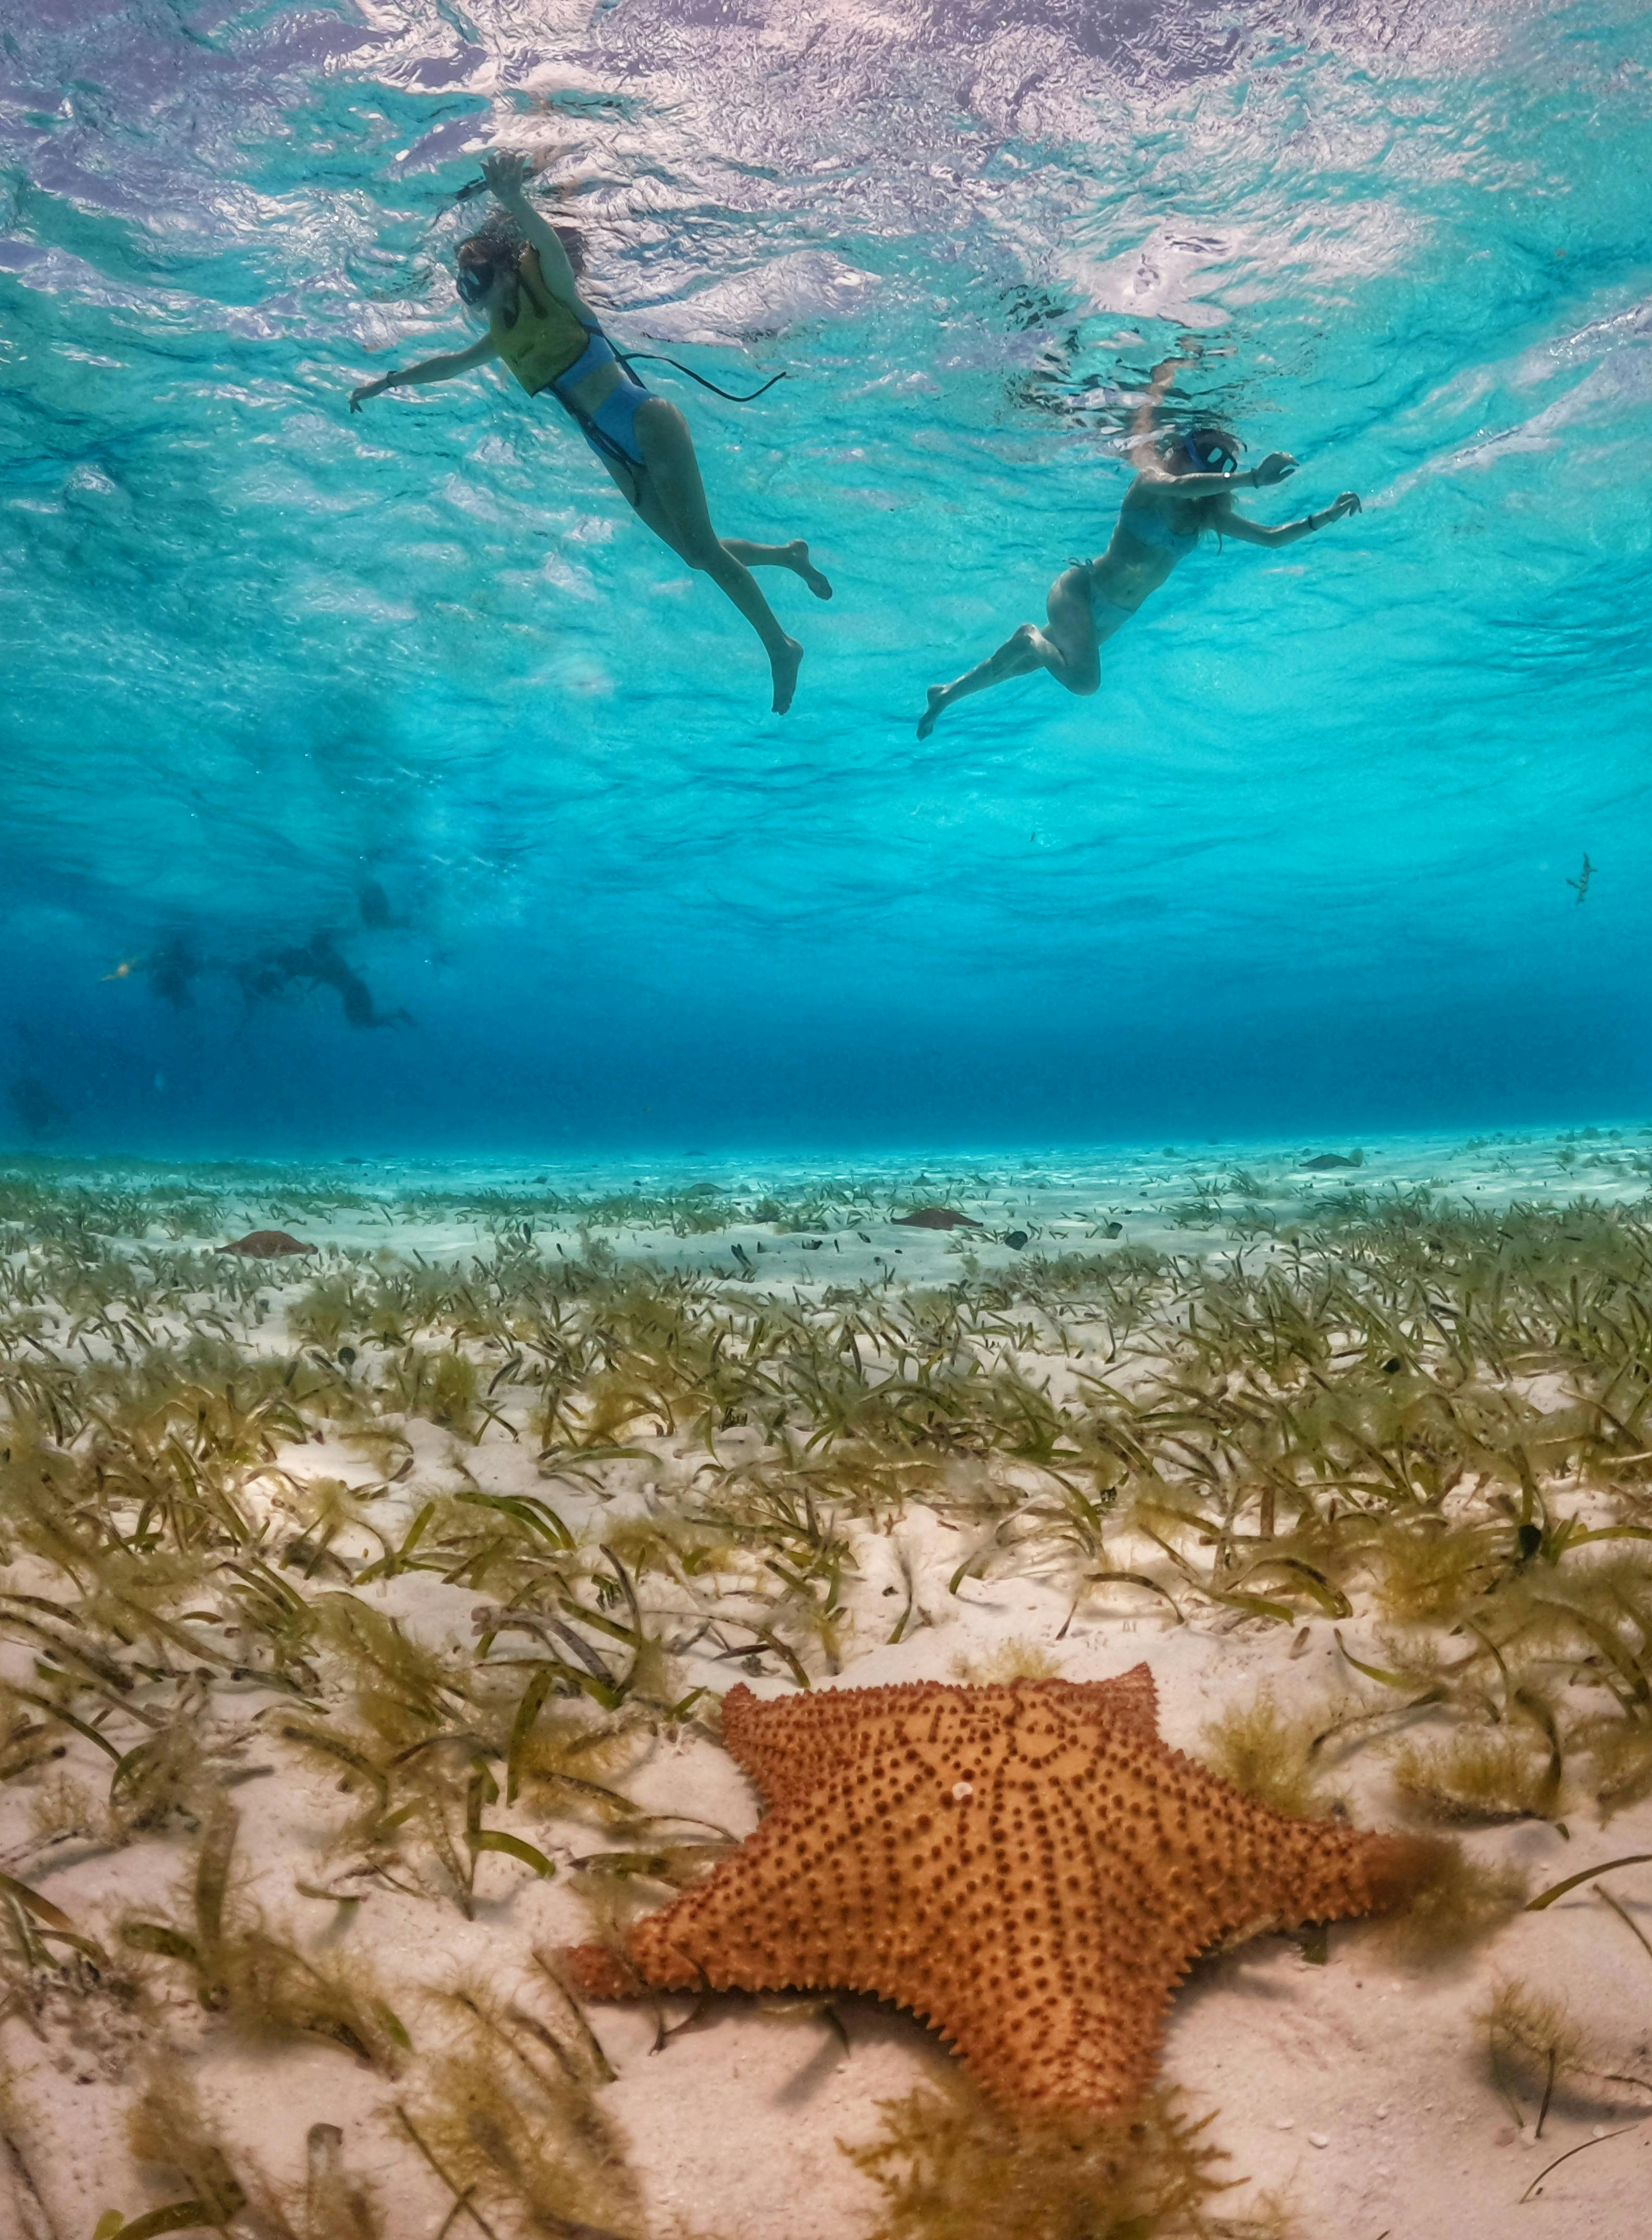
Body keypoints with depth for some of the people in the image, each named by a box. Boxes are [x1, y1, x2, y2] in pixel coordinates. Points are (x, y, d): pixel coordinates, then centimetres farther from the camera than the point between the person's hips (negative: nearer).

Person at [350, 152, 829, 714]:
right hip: (618, 456, 8)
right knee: (696, 554, 8)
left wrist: (514, 203, -49)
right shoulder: (504, 334, 15)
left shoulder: (550, 289, -6)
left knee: (702, 546, -14)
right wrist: (388, 381, 31)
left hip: (649, 426, -8)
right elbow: (453, 362, 30)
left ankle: (780, 646, -8)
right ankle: (789, 554, 29)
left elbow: (549, 243, -29)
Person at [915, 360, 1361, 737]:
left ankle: (946, 694, 34)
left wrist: (1324, 518, -13)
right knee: (1083, 680, -31)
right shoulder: (1151, 480, -18)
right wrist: (1251, 479, -53)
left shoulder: (1207, 513, 1)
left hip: (1113, 615, 8)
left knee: (1029, 664, 18)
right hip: (1081, 589, -8)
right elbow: (1181, 486, -43)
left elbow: (1272, 537, 0)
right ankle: (1031, 637, -2)